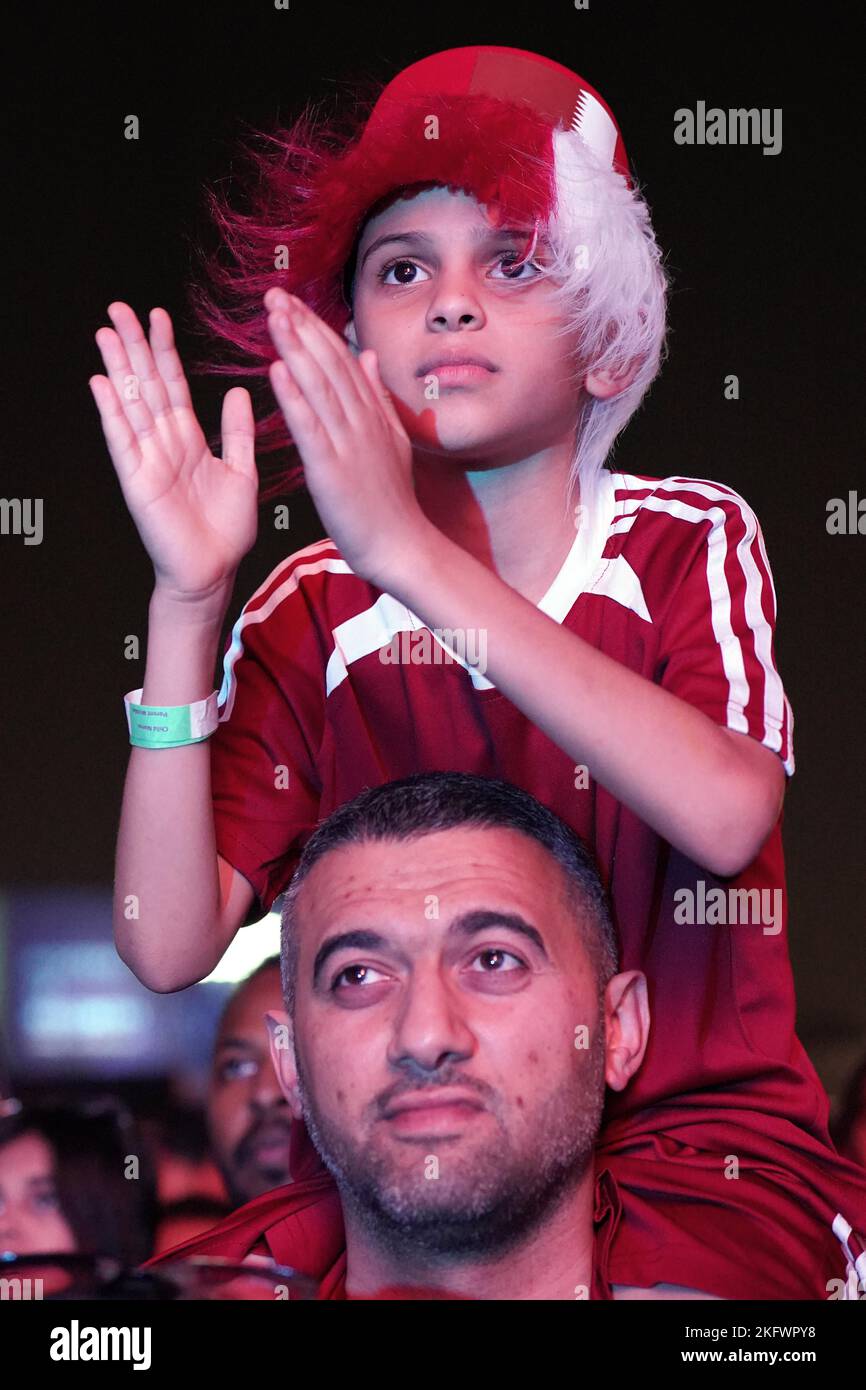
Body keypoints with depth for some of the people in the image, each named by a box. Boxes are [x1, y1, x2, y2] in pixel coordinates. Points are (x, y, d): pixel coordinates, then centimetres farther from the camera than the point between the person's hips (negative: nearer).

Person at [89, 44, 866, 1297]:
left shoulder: (686, 546, 0)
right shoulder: (310, 617, 3)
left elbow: (731, 818, -22)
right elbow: (168, 945, -7)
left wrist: (411, 554, -24)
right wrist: (189, 600, -15)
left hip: (688, 1138, -2)